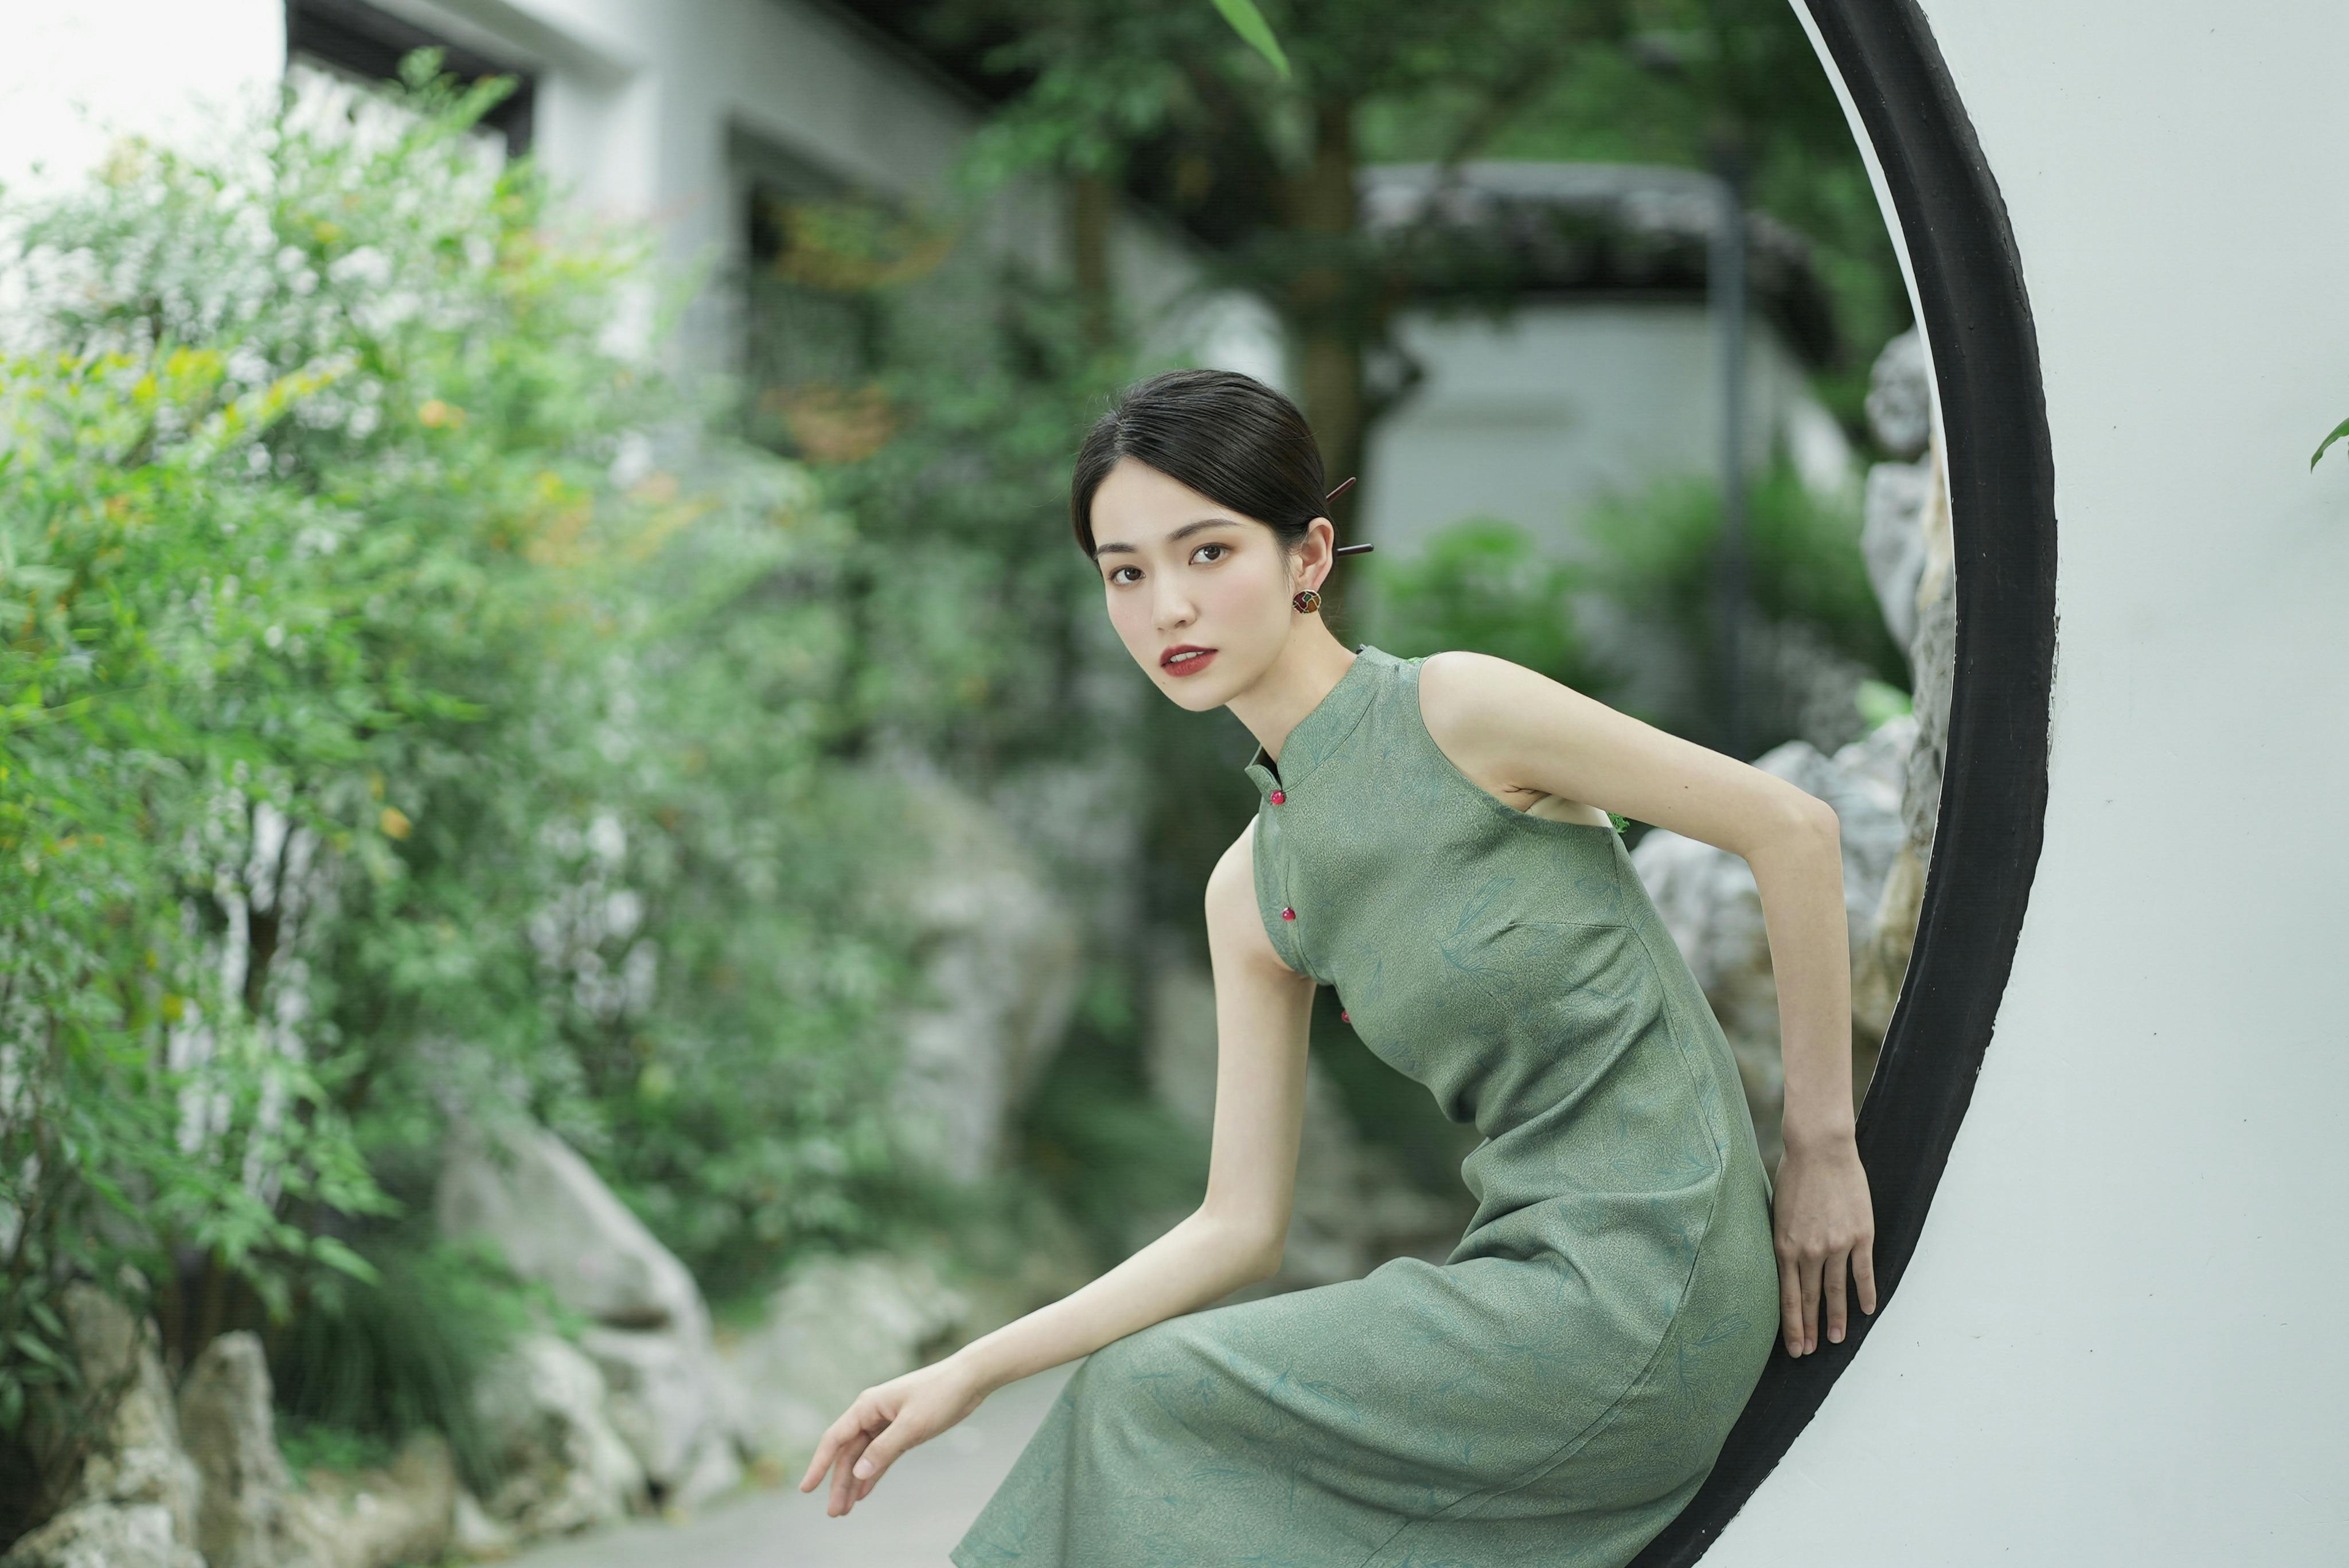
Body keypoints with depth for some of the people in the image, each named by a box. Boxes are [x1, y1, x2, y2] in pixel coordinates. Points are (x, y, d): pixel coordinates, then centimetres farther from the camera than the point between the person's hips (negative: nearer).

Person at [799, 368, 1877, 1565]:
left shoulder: (1460, 711, -11)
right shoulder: (1251, 894, 9)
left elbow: (1793, 827, -7)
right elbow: (1237, 1228, 9)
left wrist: (1820, 1145, -3)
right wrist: (976, 1369, 1)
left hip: (1649, 1281, -6)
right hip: (1532, 1274, 6)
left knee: (1150, 1397, -7)